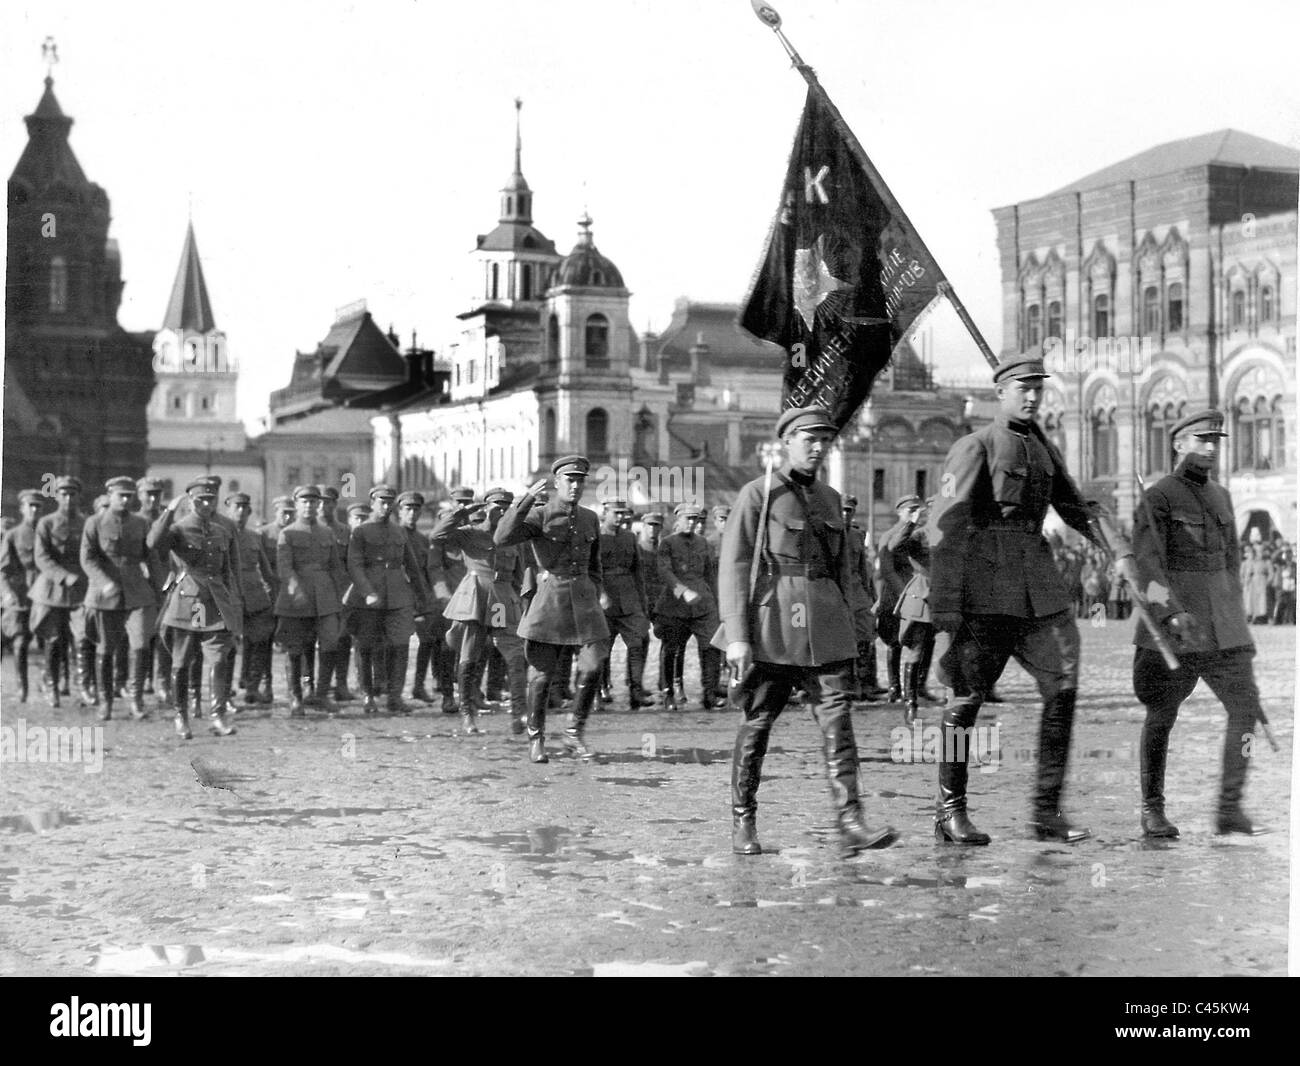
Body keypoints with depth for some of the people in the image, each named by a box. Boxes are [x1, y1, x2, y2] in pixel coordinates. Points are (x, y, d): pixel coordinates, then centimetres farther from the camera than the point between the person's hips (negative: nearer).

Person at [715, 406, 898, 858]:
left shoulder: (830, 498, 15)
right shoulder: (758, 494, -2)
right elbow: (733, 566, -7)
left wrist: (845, 627, 20)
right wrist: (736, 635, -13)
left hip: (825, 625, 5)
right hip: (772, 620, -5)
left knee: (838, 719, -7)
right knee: (757, 723, 4)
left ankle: (850, 824, -12)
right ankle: (742, 821, 18)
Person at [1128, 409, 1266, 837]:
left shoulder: (1221, 497, 16)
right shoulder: (1159, 496, -5)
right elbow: (1145, 562, -15)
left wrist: (1236, 619, 22)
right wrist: (1170, 612, -27)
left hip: (1222, 624, 6)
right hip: (1171, 624, -6)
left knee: (1245, 705, -5)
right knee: (1161, 715, 1)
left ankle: (1229, 808, 0)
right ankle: (1152, 810, 13)